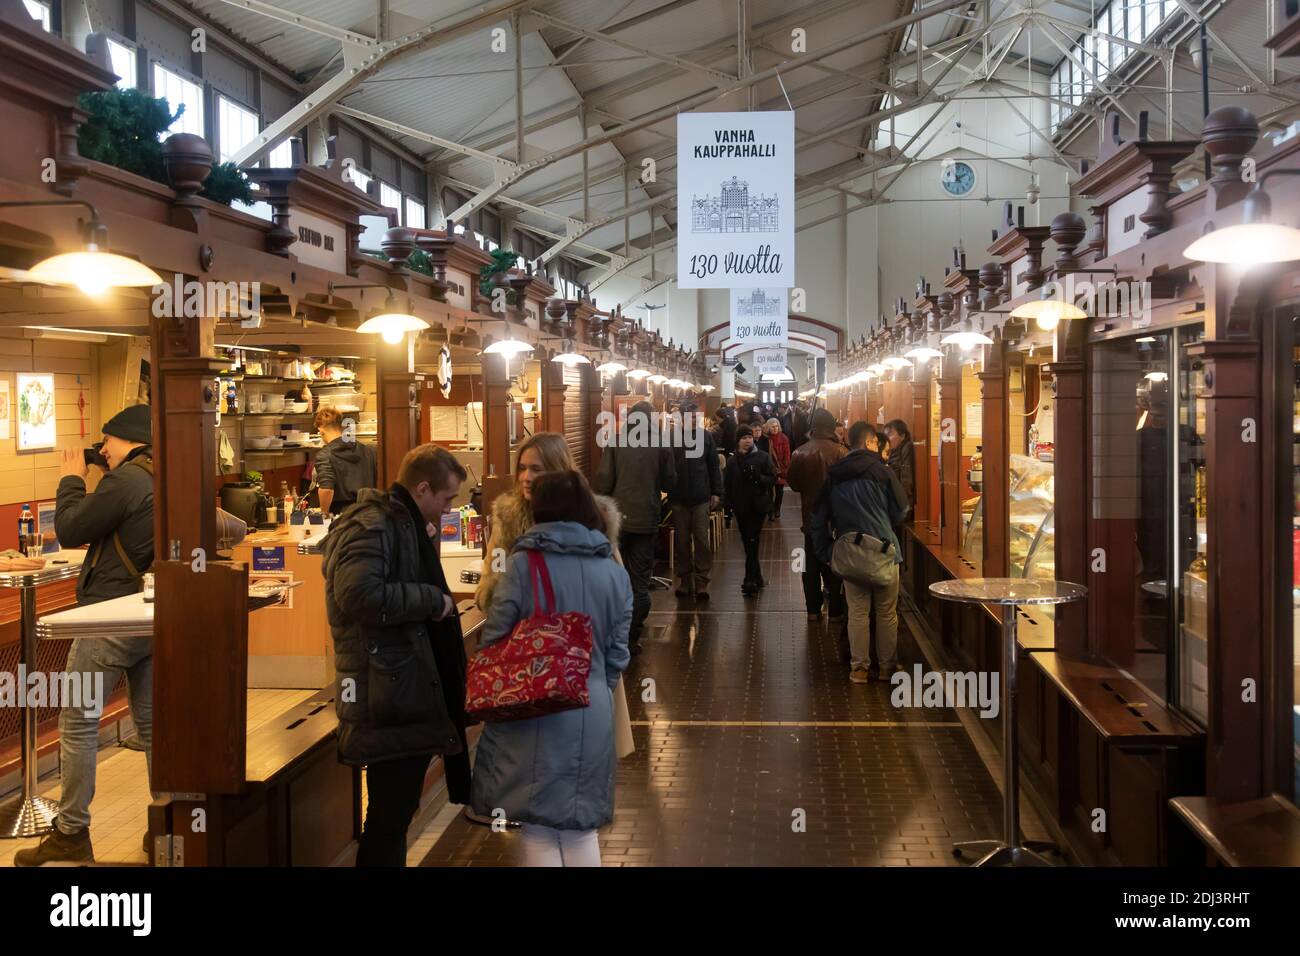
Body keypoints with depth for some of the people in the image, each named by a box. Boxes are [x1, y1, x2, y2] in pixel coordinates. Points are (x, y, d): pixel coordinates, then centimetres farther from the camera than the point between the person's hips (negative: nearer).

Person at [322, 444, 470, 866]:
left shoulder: (401, 525, 17)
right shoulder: (371, 526, -15)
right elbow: (359, 595, -30)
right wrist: (433, 598, -20)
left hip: (406, 692, 10)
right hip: (388, 697, -10)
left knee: (395, 812, 17)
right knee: (390, 814, -3)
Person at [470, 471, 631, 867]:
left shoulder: (522, 564, -9)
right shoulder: (615, 572, 3)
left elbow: (493, 641, -7)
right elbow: (617, 653, 8)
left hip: (533, 713, -3)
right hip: (592, 715, 3)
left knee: (539, 832, 7)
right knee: (581, 828, 15)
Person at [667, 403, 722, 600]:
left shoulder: (706, 437, 3)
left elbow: (714, 466, 6)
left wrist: (716, 492, 3)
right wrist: (667, 490, -3)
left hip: (701, 498, 0)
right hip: (678, 498, 0)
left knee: (702, 540, -1)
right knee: (681, 541, 7)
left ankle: (701, 582, 5)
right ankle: (684, 580, 17)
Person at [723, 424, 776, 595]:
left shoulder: (762, 458, -2)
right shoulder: (732, 462, 7)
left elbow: (773, 479, -4)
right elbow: (727, 485, 9)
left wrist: (757, 477, -21)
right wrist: (728, 505, 0)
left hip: (758, 506, -4)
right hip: (740, 508, 4)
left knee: (752, 542, -10)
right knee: (748, 543, 9)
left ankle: (751, 581, -10)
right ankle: (757, 579, 20)